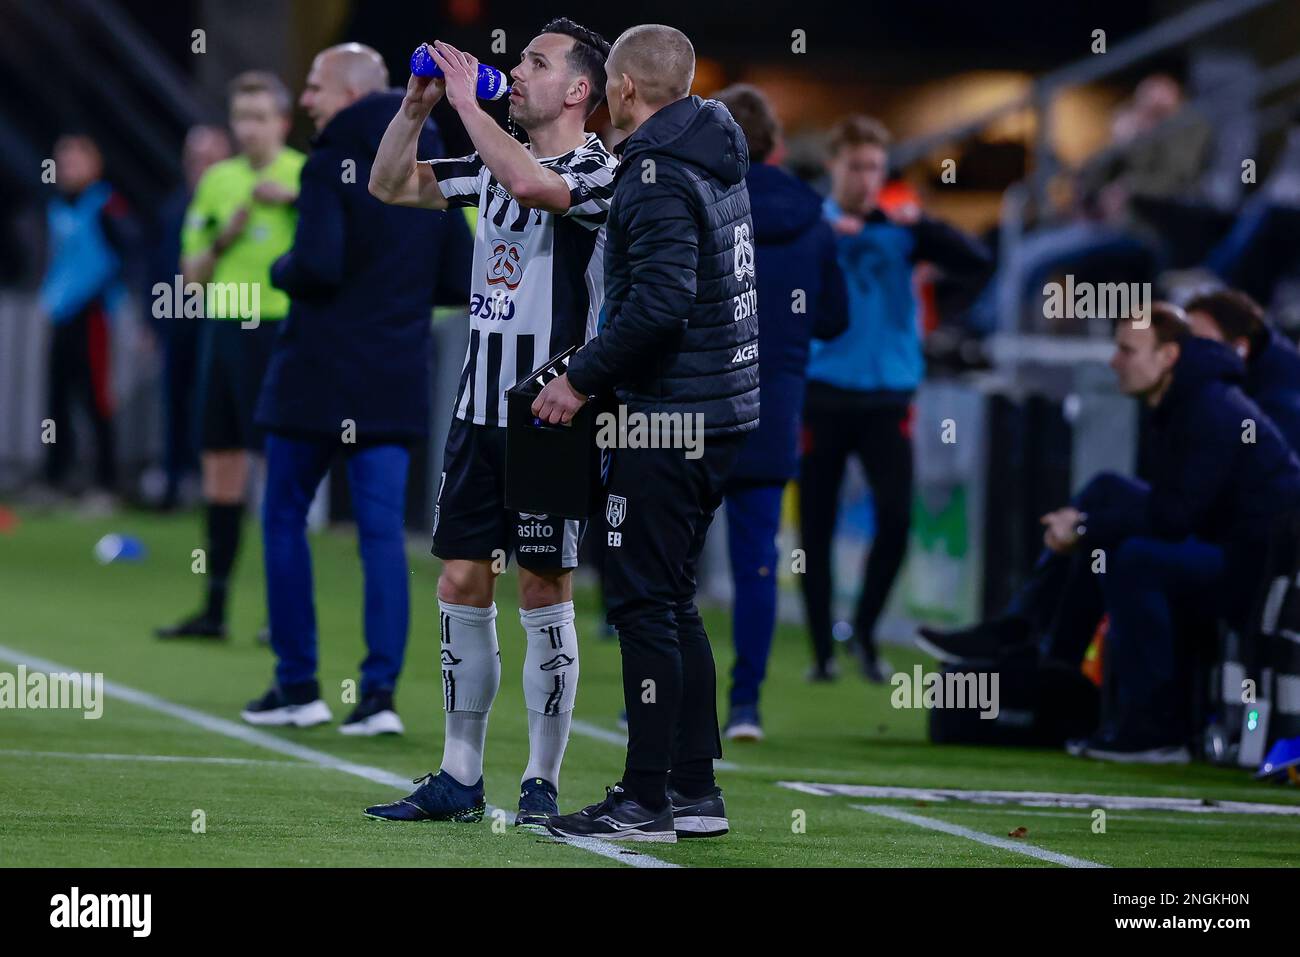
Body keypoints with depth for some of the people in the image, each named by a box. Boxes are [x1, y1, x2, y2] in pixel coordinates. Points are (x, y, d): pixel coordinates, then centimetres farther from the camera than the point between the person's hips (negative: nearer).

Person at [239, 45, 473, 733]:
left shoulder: (331, 166, -11)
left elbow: (316, 268, -22)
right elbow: (461, 282, 8)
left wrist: (281, 270, -2)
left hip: (318, 377, -5)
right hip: (395, 384, 5)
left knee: (284, 520, 9)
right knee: (383, 532, 3)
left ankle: (298, 685, 10)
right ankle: (380, 692, -6)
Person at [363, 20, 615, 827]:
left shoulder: (600, 172, -10)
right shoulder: (497, 165, 13)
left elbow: (532, 185, -32)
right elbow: (390, 185, 19)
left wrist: (467, 103, -22)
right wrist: (418, 104, 5)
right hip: (480, 405, 7)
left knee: (545, 592, -2)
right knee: (462, 586, 7)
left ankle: (543, 783, 4)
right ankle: (460, 780, 13)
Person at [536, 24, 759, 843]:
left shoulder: (660, 177, -16)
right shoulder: (718, 160, 13)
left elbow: (659, 304, -25)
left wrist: (582, 379, -17)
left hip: (669, 417, -9)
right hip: (723, 411, 9)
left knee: (644, 603, -4)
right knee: (673, 603, 15)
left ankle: (647, 799, -3)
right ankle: (696, 789, 17)